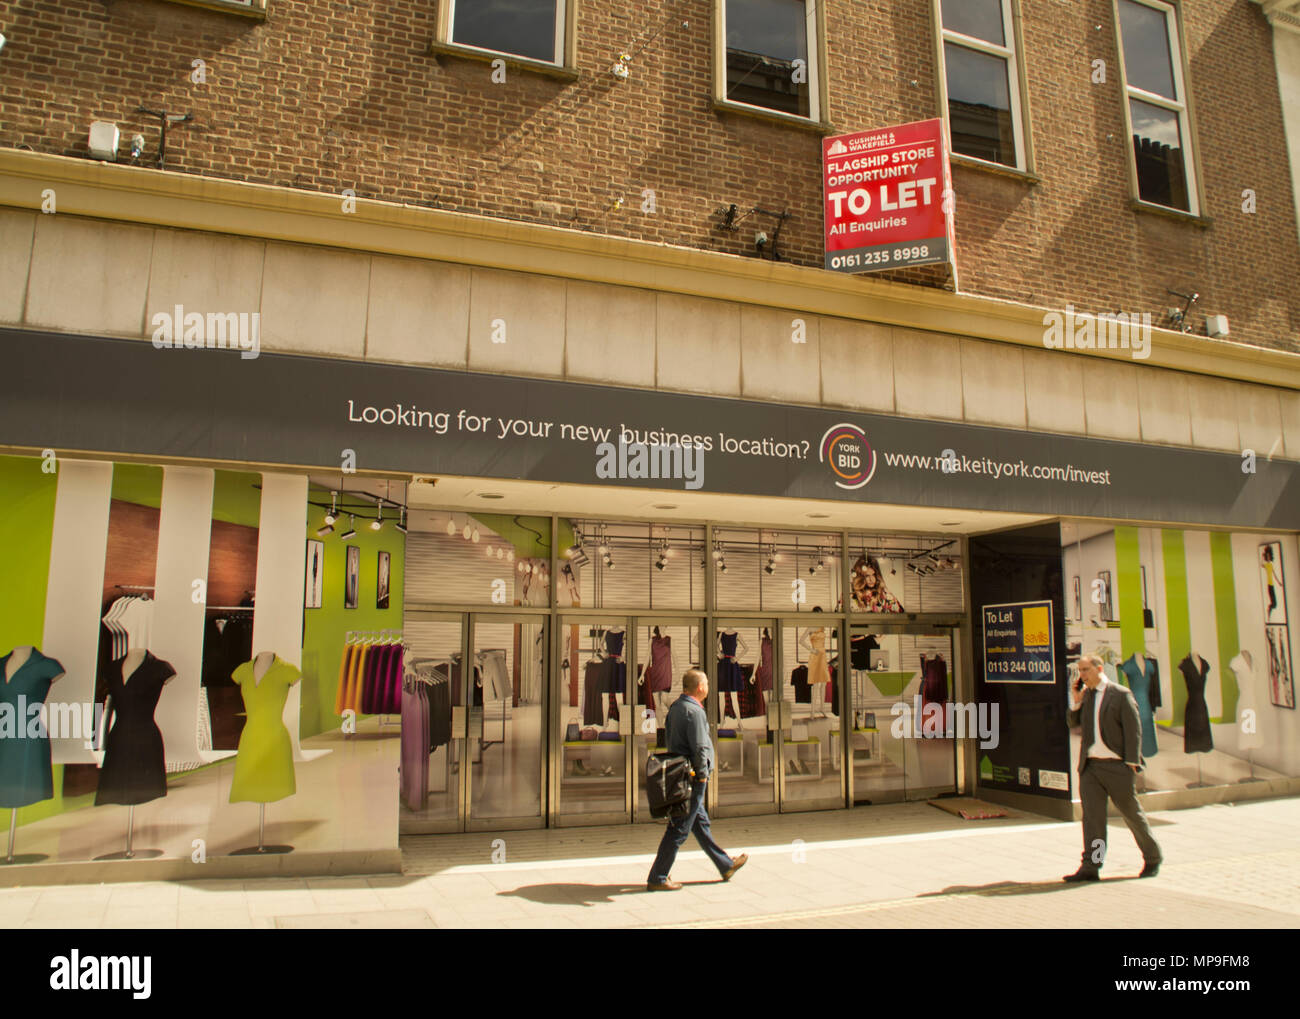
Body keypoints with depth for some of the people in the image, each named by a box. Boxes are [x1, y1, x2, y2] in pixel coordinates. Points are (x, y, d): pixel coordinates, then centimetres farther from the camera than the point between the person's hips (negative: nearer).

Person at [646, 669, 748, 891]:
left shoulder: (674, 707, 9)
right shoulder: (694, 711, -19)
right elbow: (700, 748, -23)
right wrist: (702, 774, -11)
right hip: (692, 778, -10)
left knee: (701, 823, 18)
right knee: (679, 830, -3)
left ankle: (726, 866, 32)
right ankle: (657, 879, 3)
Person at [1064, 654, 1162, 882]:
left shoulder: (1121, 694, -6)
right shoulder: (1084, 695, 11)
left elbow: (1133, 730, -8)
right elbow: (1073, 724, 17)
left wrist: (1131, 763, -13)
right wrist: (1076, 702, 1)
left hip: (1116, 766, -5)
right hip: (1090, 766, 5)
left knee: (1132, 814, 9)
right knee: (1091, 815, 0)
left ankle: (1153, 858, 30)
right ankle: (1091, 867, 0)